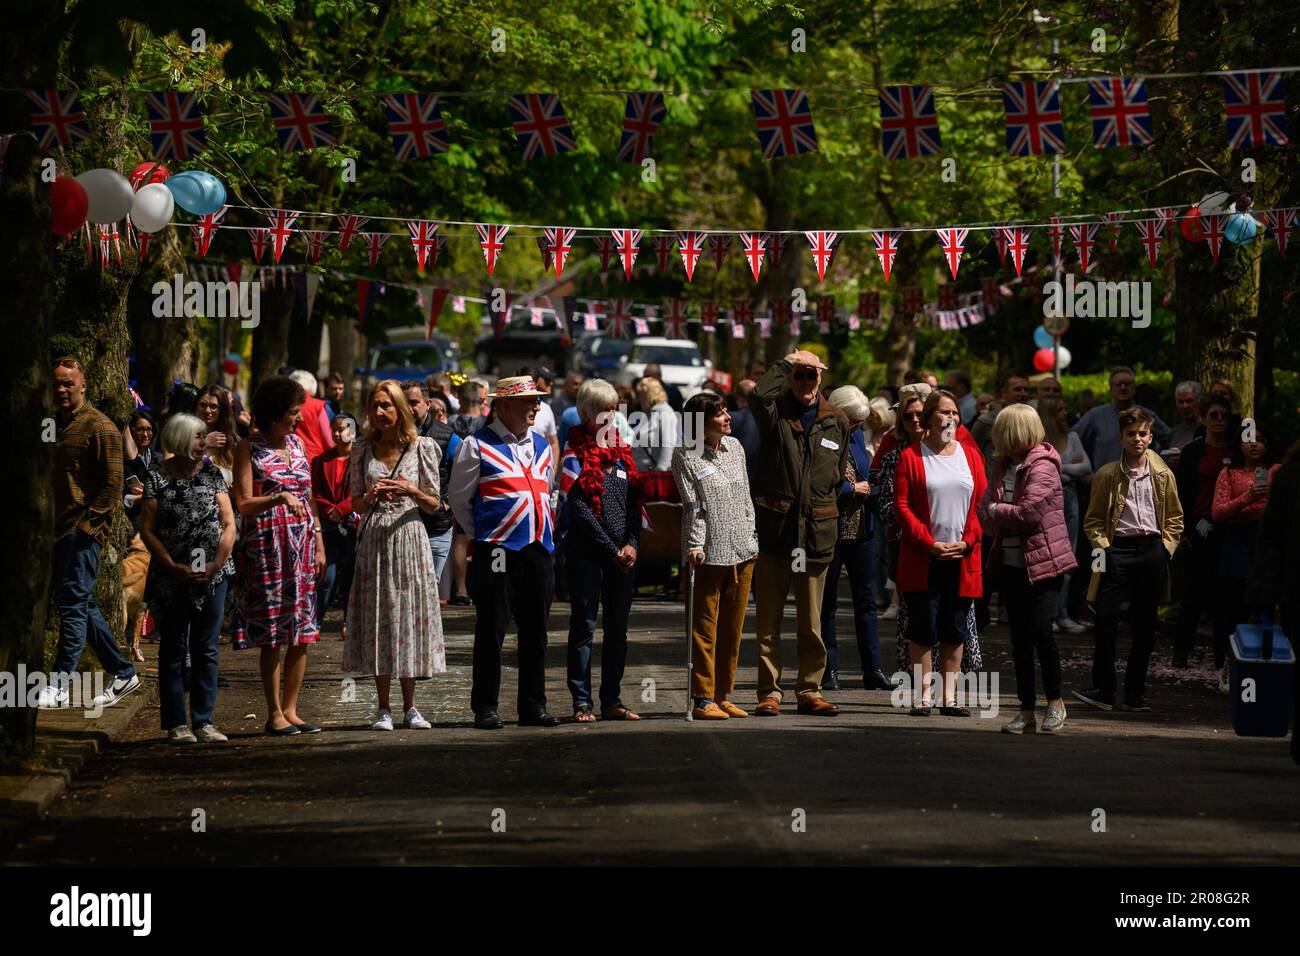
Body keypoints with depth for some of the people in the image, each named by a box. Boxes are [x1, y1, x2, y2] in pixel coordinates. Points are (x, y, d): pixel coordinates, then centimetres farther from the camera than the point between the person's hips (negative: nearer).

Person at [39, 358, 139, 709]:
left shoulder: (100, 427, -6)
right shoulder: (51, 424, 16)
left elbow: (112, 484, -11)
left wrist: (88, 524, -17)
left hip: (84, 531, -8)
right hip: (56, 531, 8)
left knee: (73, 604, -10)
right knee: (82, 605, 11)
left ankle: (59, 686, -13)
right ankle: (122, 673, 20)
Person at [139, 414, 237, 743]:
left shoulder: (213, 474, 7)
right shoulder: (158, 477, -1)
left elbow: (229, 524, 4)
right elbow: (146, 530, -4)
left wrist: (217, 564, -9)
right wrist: (174, 567, -12)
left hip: (212, 577, 3)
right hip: (171, 579, -3)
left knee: (206, 651, 4)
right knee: (173, 650, 2)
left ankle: (203, 721, 7)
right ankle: (176, 723, 5)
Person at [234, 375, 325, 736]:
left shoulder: (298, 443, 13)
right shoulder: (249, 449, -4)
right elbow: (244, 503, -10)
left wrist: (319, 543, 14)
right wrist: (279, 497, -26)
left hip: (301, 545, 6)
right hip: (266, 546, -6)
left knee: (301, 633, 2)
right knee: (272, 636, -4)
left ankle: (290, 709, 9)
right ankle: (274, 713, 2)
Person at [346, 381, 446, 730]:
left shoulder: (422, 448, 2)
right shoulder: (363, 450, 6)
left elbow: (434, 505, 5)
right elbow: (356, 504, 10)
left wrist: (412, 491, -14)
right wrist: (372, 496, -11)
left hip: (409, 535, -1)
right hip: (373, 540, 1)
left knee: (409, 613, 0)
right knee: (377, 615, -1)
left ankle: (410, 707, 10)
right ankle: (384, 708, 5)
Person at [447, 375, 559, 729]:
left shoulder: (541, 445, 17)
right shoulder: (478, 445, -2)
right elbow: (458, 497, 1)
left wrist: (545, 534, 16)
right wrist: (482, 535, 4)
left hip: (539, 548, 6)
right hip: (496, 551, -6)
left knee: (535, 630, 8)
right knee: (492, 629, -2)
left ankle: (533, 706, 15)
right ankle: (485, 708, 3)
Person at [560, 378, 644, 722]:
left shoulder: (623, 453, 14)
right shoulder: (575, 455, -4)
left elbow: (634, 503, 11)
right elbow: (579, 509, -10)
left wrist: (632, 544, -4)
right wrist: (612, 549, -12)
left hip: (622, 554, 5)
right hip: (585, 552, -5)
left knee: (618, 628, 7)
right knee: (584, 626, -1)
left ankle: (612, 700, 13)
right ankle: (581, 702, 2)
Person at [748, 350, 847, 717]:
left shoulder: (837, 422, 11)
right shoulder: (774, 412, 2)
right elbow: (760, 396, -23)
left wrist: (826, 515, 11)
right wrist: (786, 362, -10)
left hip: (816, 533, 2)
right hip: (774, 530, -2)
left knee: (812, 620, 7)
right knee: (769, 618, 1)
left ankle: (810, 691, 13)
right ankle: (770, 692, 6)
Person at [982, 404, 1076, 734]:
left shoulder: (1042, 466, -13)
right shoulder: (1004, 466, 12)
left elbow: (1028, 512, -20)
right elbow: (988, 504, 14)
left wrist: (995, 511, -7)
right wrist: (996, 519, -6)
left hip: (1044, 563, -8)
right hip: (1013, 564, 8)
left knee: (1041, 631, -12)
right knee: (1020, 639, 8)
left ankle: (1055, 703, 4)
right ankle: (1027, 712, 12)